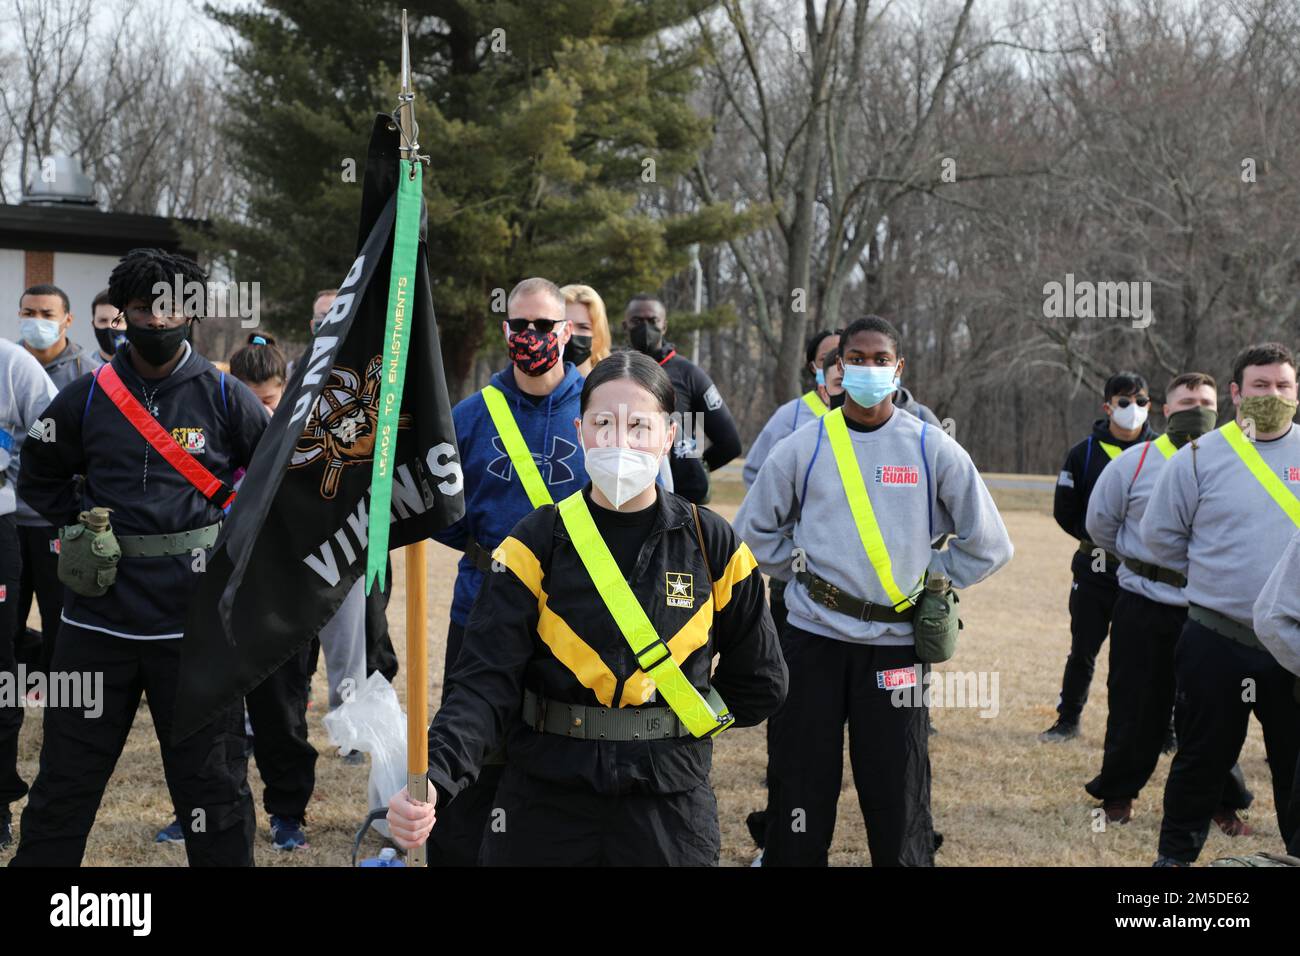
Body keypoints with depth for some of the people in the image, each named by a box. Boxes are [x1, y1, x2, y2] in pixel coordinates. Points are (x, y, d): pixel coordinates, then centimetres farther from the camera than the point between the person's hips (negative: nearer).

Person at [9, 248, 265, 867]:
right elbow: (38, 477, 17)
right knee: (65, 781, 9)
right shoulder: (86, 397, 3)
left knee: (212, 782, 6)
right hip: (98, 615, 2)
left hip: (194, 622, -1)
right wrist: (81, 524, 6)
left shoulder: (225, 398, -1)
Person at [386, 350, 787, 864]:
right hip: (545, 804, 0)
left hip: (670, 809, 0)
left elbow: (759, 683, 8)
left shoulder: (713, 545, -3)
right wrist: (433, 778, -30)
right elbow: (484, 682, -15)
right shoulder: (536, 543, -6)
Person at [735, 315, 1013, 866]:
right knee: (800, 792, 6)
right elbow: (754, 531, 14)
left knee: (898, 796, 2)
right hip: (812, 638, 1)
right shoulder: (802, 447, 3)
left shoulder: (933, 450, 1)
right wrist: (801, 570, 7)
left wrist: (930, 580, 4)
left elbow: (987, 545, 7)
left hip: (895, 644, -1)